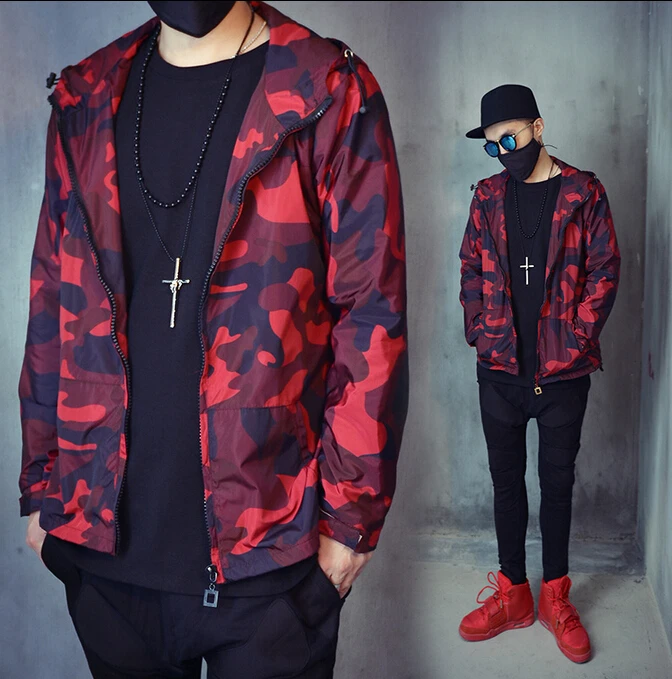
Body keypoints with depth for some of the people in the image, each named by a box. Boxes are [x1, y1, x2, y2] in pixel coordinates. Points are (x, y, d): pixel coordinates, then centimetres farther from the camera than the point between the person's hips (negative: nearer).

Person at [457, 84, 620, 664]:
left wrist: (573, 342, -10)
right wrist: (480, 334, -3)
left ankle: (556, 597, 27)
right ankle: (512, 596, 26)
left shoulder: (583, 192, -1)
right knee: (506, 479, 11)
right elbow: (471, 270, 8)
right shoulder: (489, 195, 7)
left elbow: (604, 271, -4)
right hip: (500, 370, 3)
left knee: (557, 481, 10)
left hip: (563, 373, -2)